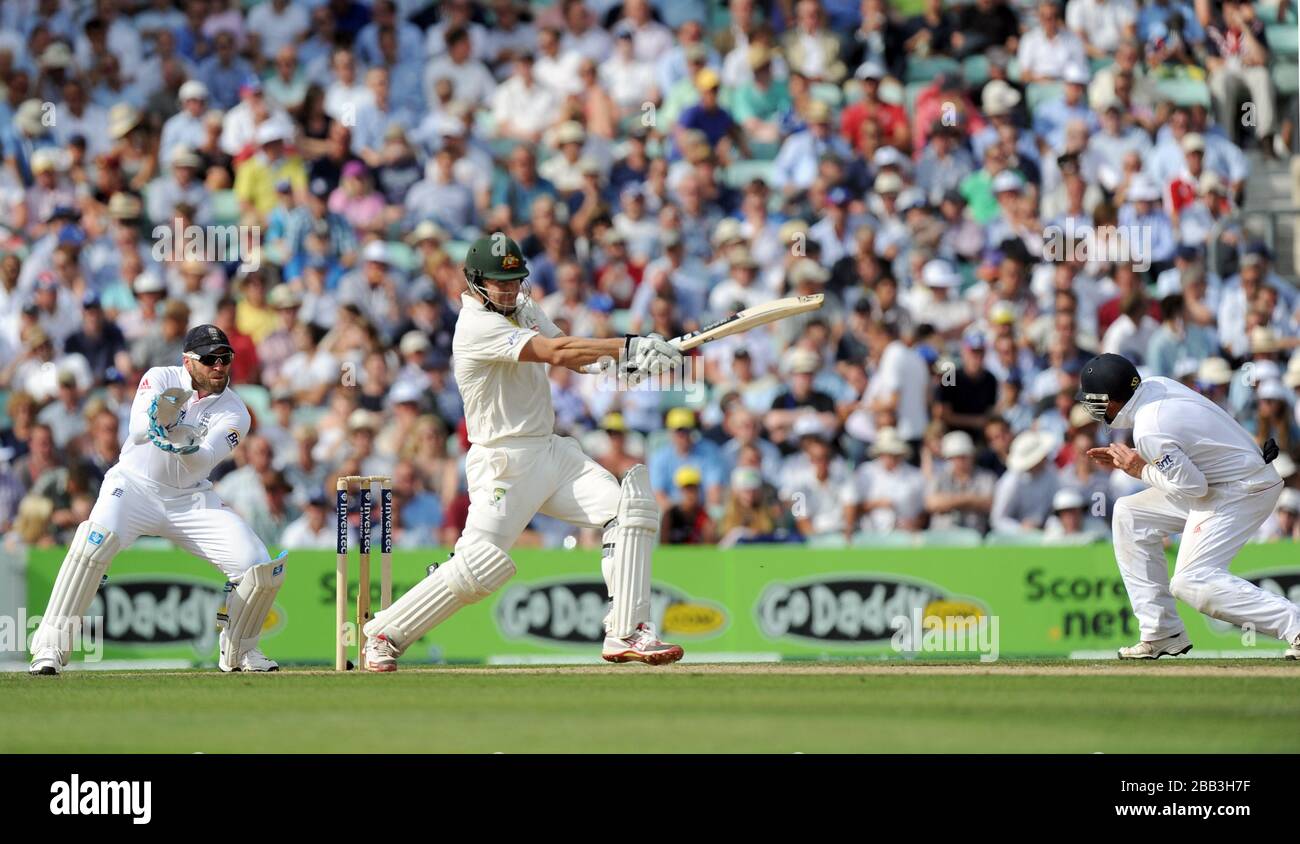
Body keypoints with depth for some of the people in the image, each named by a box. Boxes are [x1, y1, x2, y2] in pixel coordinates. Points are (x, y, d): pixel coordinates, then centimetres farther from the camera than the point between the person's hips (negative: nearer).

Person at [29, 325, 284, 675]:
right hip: (135, 485, -3)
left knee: (261, 567, -12)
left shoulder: (234, 413, -5)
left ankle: (238, 652, 15)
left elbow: (202, 463, -22)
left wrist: (186, 446, -44)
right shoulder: (161, 379, -7)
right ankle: (50, 648, -30)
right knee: (97, 538, -34)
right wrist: (157, 416, -45)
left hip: (191, 499, 3)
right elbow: (137, 431, -23)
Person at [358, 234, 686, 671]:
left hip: (554, 452, 9)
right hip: (504, 465, -9)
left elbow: (575, 357, 5)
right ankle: (384, 634, 3)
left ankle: (625, 634, -7)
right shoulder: (476, 327, -16)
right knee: (478, 568, -14)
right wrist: (628, 347, -27)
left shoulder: (522, 308, 12)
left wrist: (625, 362, -15)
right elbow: (555, 352, -25)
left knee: (629, 507, -6)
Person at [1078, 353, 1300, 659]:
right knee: (1130, 514, 14)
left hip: (1244, 491, -10)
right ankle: (1162, 632, 14)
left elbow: (1191, 485, -21)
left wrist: (1141, 470, -9)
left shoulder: (1148, 430, -25)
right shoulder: (1156, 385, 2)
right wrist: (1132, 458, 6)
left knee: (1191, 582, -16)